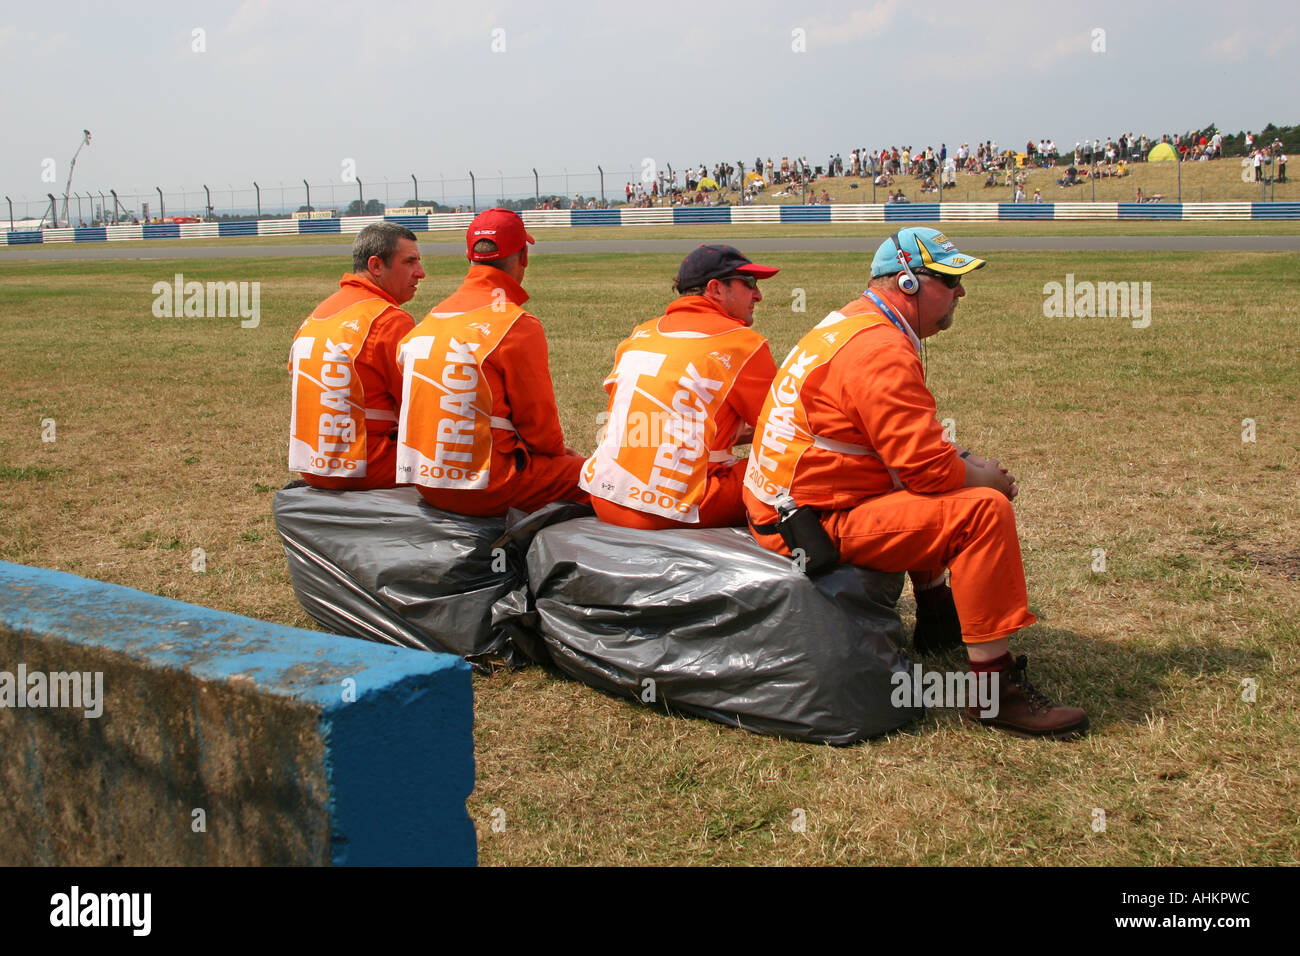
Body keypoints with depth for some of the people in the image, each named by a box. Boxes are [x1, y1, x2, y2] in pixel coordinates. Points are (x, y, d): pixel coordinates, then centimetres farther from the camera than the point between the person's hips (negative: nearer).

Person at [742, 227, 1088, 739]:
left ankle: (935, 617, 38)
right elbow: (927, 468, -22)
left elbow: (910, 443, 24)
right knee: (983, 510, -19)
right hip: (818, 525, -11)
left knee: (933, 495, 30)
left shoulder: (850, 326, 14)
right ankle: (993, 688, -18)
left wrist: (965, 459, 10)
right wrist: (985, 477, -3)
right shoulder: (880, 350, -19)